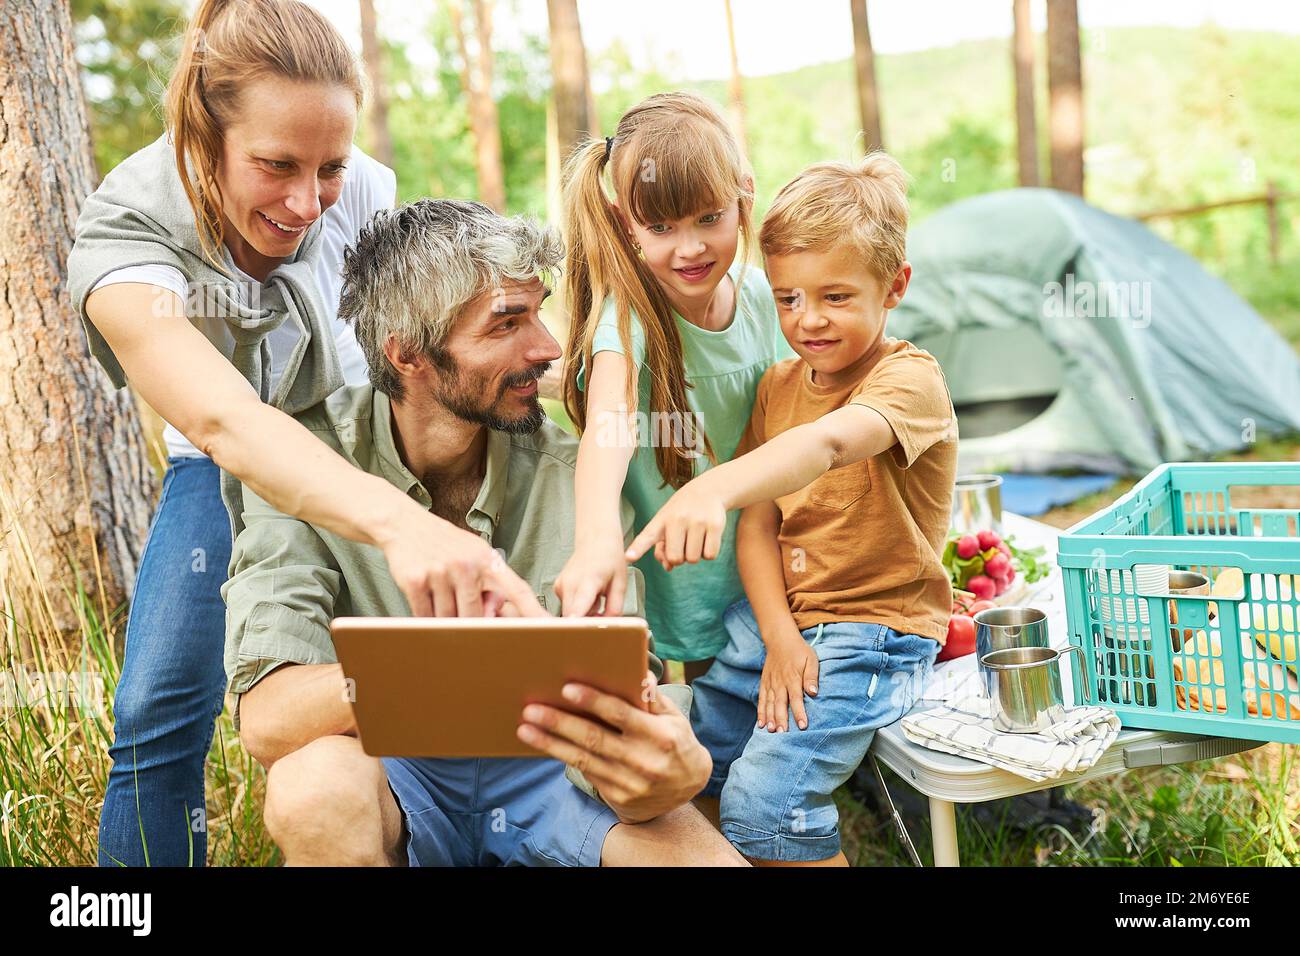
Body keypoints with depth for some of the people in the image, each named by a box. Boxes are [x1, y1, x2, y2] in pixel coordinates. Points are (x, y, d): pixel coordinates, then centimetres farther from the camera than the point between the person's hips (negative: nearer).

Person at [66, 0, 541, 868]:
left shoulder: (363, 191, -23)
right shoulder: (121, 244, -32)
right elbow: (224, 419, -51)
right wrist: (397, 520, -69)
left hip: (365, 452, 2)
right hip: (225, 471, -1)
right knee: (156, 715, -12)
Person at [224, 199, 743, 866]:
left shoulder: (570, 469, -9)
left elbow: (620, 697, -16)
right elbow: (268, 715, -27)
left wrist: (672, 771, -41)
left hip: (542, 764, 1)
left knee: (716, 857, -27)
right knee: (318, 781, -35)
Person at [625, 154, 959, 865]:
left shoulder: (910, 379, -17)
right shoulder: (779, 384, 6)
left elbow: (829, 442, -40)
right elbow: (758, 527, 1)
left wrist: (713, 487, -59)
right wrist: (780, 635, -15)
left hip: (875, 626, -7)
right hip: (776, 613, 7)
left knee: (763, 804, -18)